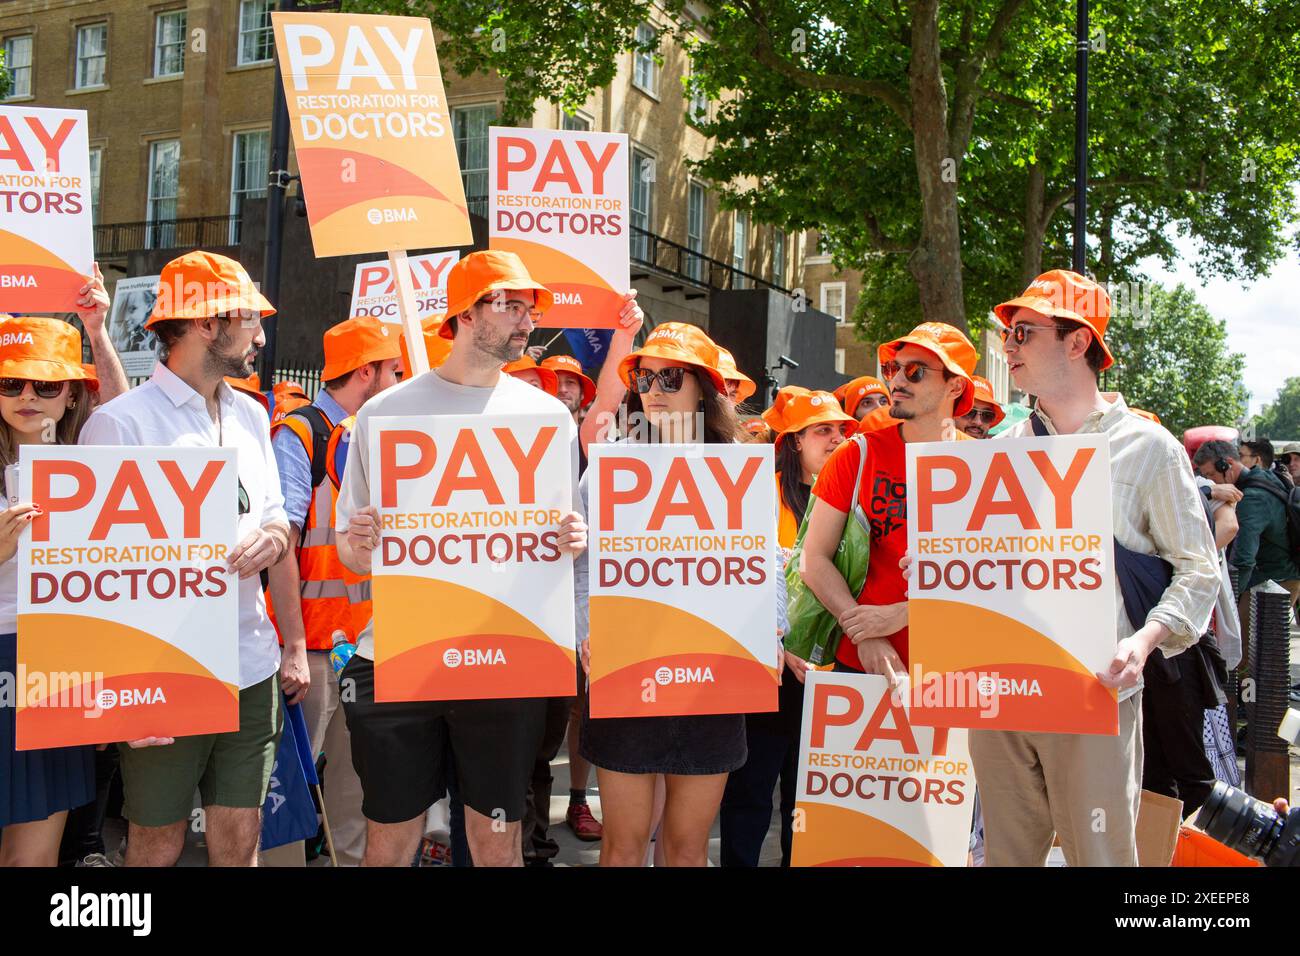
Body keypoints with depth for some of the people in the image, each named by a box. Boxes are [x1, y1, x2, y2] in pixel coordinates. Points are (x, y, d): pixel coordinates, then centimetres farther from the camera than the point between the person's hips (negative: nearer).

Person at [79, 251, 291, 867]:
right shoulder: (118, 422, -10)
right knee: (157, 844, 9)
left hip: (250, 670, 6)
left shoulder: (250, 415, 11)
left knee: (240, 840, 13)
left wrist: (274, 536, -8)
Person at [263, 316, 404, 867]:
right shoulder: (299, 435, -9)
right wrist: (294, 650, -20)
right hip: (313, 647, -7)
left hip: (366, 643, 7)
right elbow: (281, 546, -17)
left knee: (357, 778, 15)